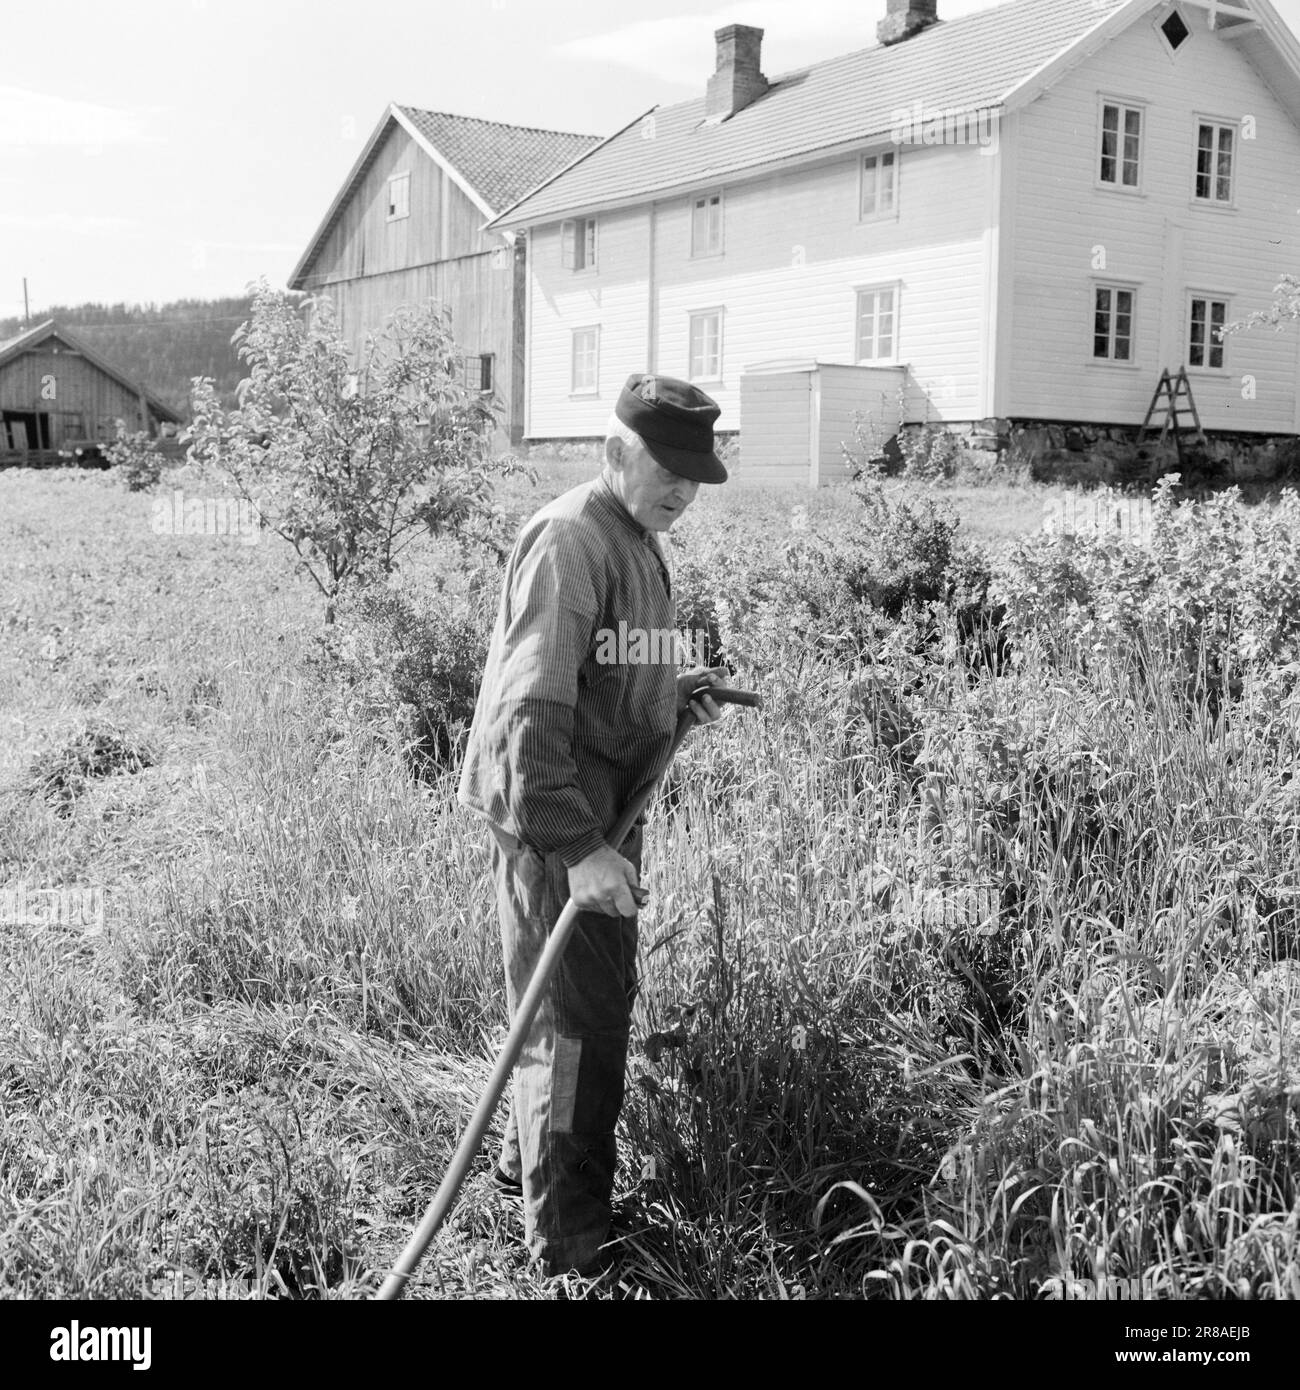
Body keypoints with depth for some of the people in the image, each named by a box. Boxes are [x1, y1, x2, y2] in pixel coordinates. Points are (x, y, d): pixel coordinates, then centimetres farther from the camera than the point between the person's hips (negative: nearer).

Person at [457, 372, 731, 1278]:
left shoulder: (639, 541, 15)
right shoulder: (570, 539, -18)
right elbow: (533, 708, -25)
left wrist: (671, 691, 8)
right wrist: (578, 846, -29)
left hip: (604, 814, 10)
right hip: (554, 823, -10)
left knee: (603, 1003, 21)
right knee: (579, 1025, -3)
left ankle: (530, 1161, 42)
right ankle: (570, 1249, 10)